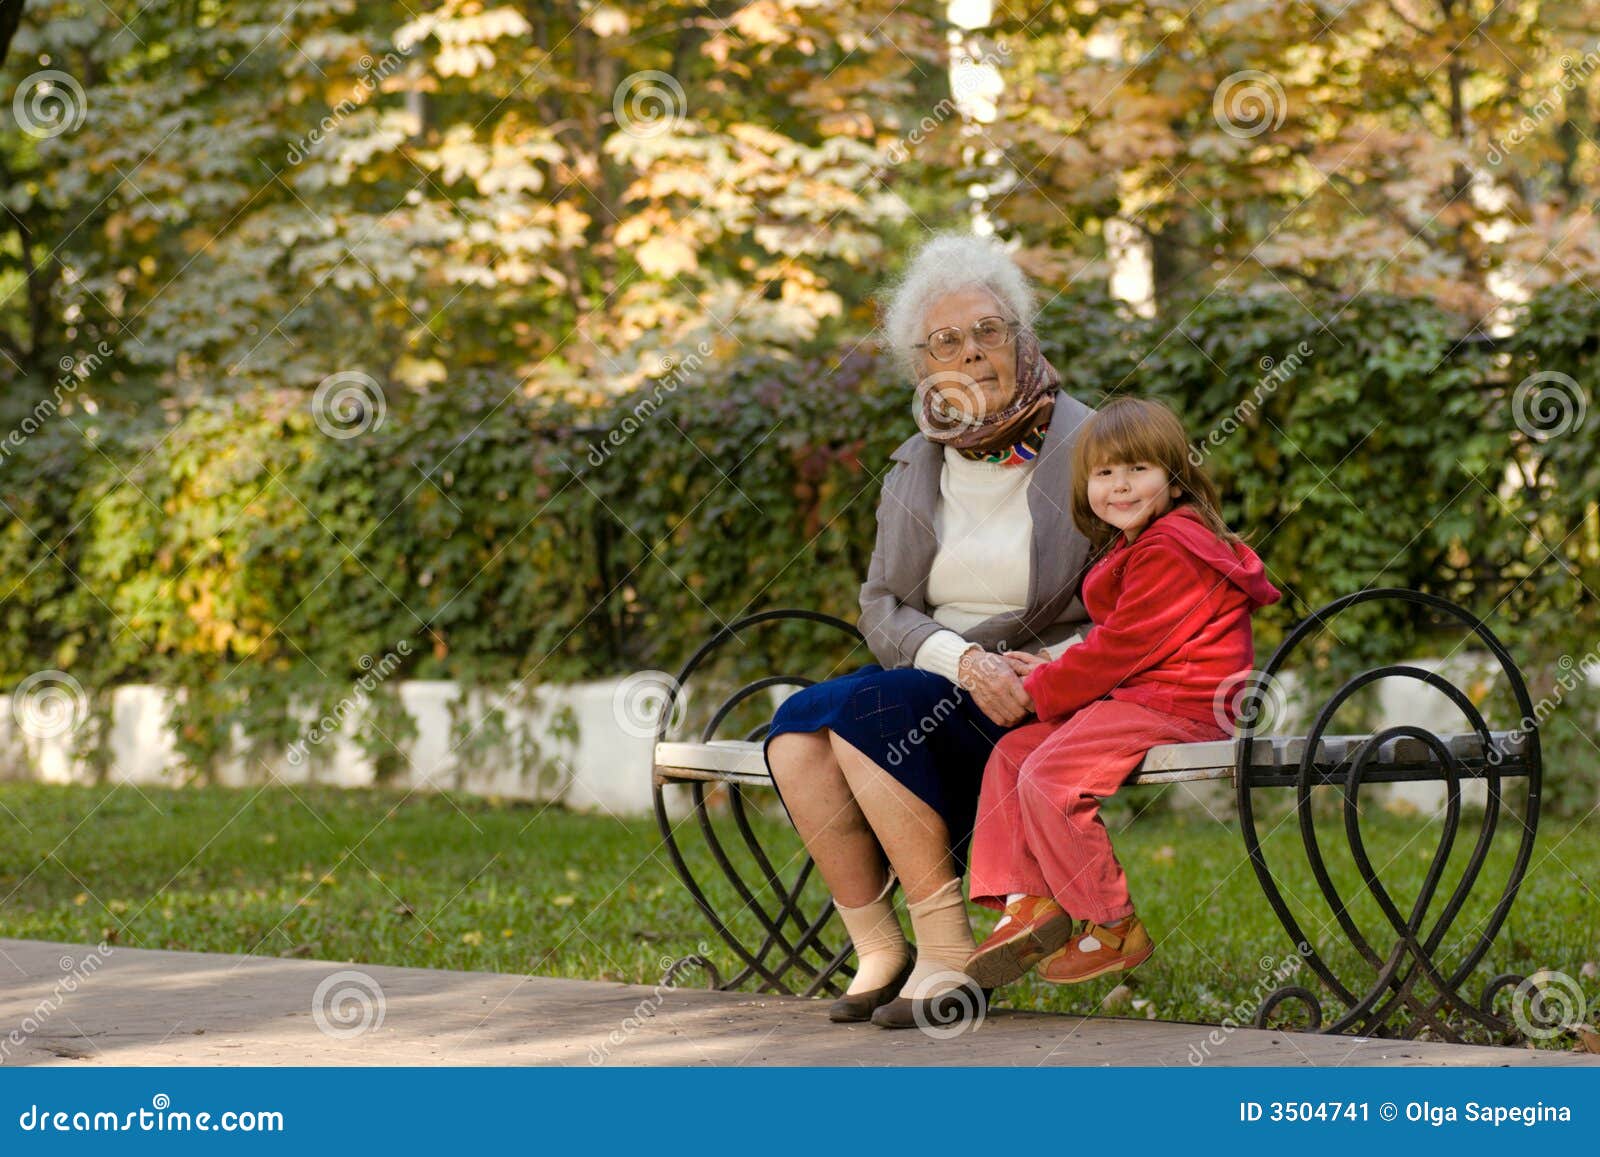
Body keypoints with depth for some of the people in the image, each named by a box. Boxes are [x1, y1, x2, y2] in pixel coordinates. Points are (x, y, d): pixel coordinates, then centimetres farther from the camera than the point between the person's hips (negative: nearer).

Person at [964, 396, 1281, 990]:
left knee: (1048, 776, -23)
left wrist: (1041, 691, -7)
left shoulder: (1166, 550, -15)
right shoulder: (1130, 548, 20)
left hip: (1180, 705, -11)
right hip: (1137, 697, 11)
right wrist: (1053, 670, 6)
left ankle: (1117, 929, -11)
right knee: (1011, 752, 6)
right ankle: (1029, 901, -2)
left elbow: (1125, 645, -17)